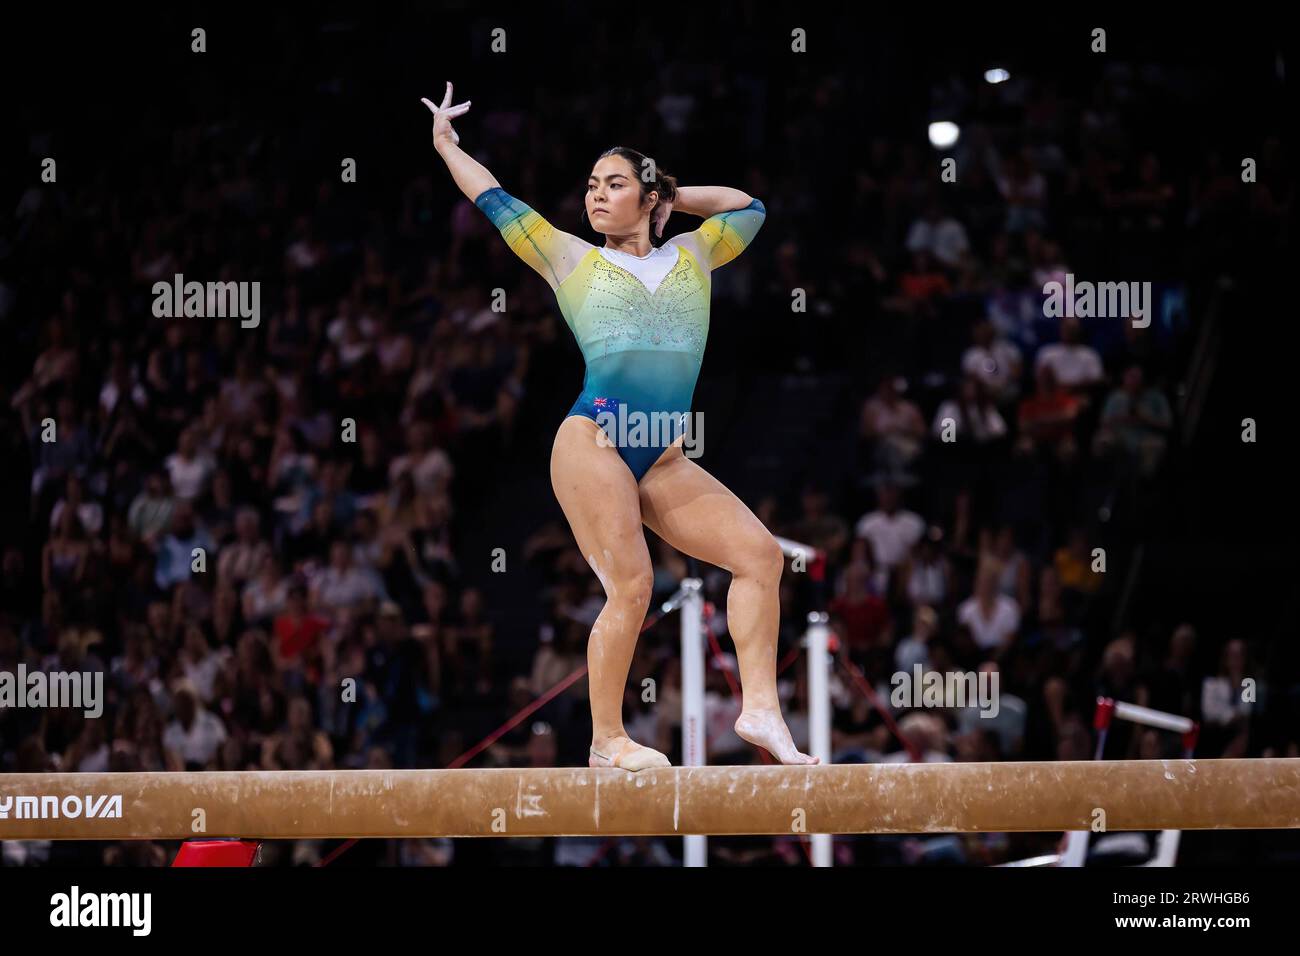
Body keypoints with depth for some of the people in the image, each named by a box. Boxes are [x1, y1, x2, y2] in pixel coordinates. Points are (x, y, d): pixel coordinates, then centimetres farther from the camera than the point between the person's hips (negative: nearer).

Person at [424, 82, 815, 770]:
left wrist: (667, 193, 29)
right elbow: (495, 203, 20)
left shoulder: (690, 257, 20)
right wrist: (446, 145, 29)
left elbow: (747, 207, 34)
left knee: (760, 554, -10)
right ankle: (606, 741, -8)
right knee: (630, 588, -15)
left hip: (664, 460, 4)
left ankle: (760, 709, -11)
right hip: (595, 441, -4)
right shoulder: (573, 261, 13)